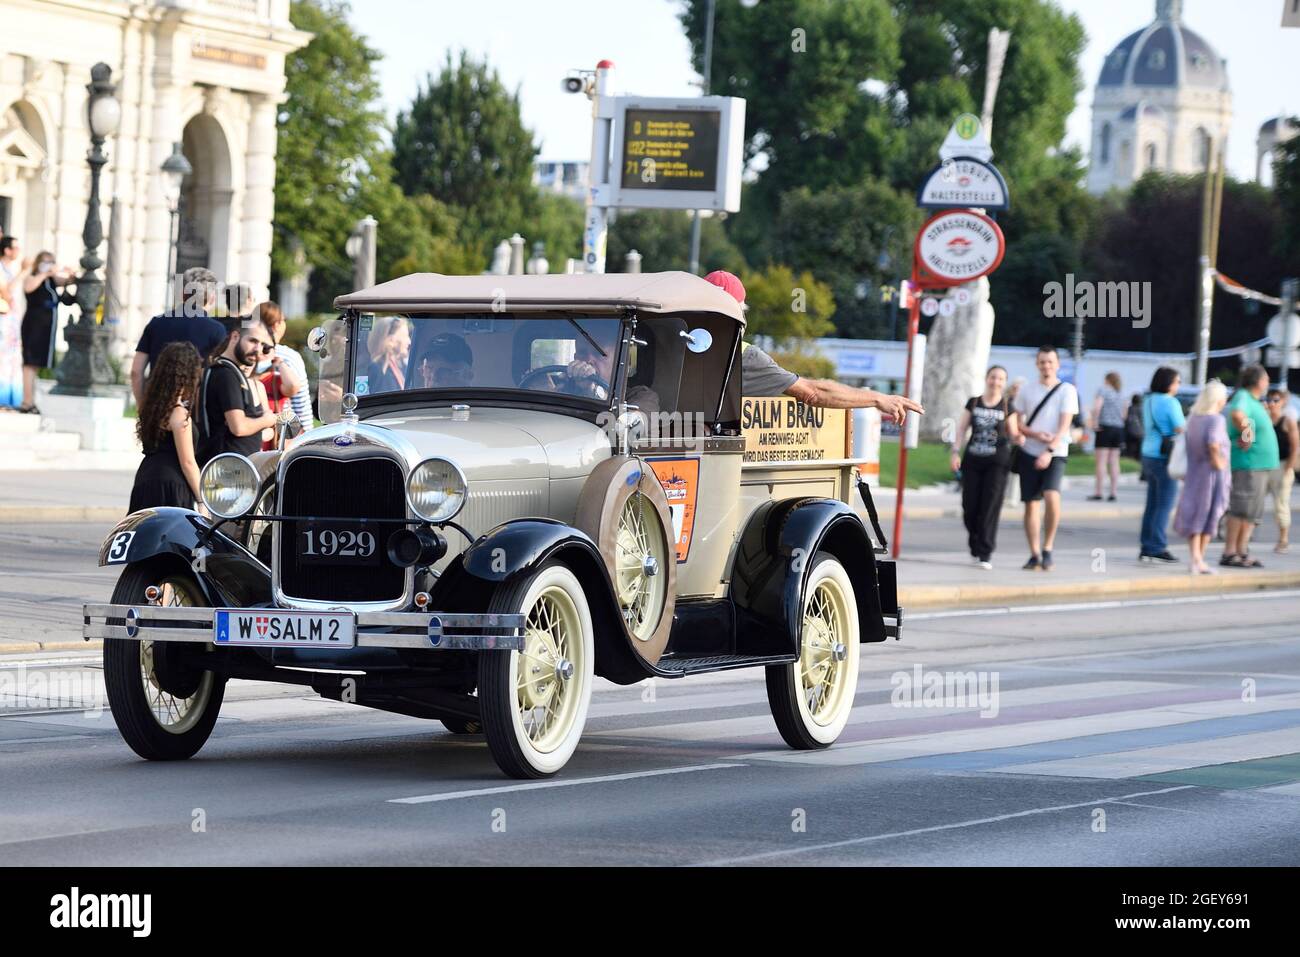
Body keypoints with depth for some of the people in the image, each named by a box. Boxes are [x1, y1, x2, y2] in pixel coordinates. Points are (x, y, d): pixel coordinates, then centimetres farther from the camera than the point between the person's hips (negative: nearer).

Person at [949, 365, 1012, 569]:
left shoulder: (1008, 407, 3)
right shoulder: (973, 403, 8)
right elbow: (962, 429, 9)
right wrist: (956, 452, -2)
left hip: (996, 462, -2)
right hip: (973, 460, 2)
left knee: (990, 507, -7)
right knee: (970, 506, 1)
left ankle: (985, 554, -6)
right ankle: (975, 546, 21)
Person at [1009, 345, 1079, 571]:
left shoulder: (1067, 391, -1)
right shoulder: (1026, 390, 8)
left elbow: (1064, 425, -9)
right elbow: (1017, 423, 9)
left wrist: (1049, 451, -21)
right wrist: (1036, 434, -11)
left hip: (1055, 455, -3)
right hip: (1029, 454, 3)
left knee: (1052, 496, -23)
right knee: (1031, 504, 2)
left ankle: (1047, 549, -11)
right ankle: (1034, 555, 10)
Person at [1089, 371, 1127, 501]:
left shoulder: (1103, 390, -4)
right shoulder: (1121, 396, 16)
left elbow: (1097, 407, -18)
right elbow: (1124, 415, 19)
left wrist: (1094, 422, -12)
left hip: (1105, 427, -6)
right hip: (1119, 429, 6)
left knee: (1101, 461, -6)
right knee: (1114, 461, 7)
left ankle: (1098, 493, -8)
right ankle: (1113, 493, 4)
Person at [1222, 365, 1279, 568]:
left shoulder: (1253, 400, 18)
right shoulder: (1243, 398, -13)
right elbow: (1237, 415, -35)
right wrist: (1246, 433, -22)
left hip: (1261, 465, 10)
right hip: (1248, 462, -10)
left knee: (1252, 512, 11)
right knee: (1242, 509, -10)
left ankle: (1242, 552, 14)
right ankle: (1229, 554, -9)